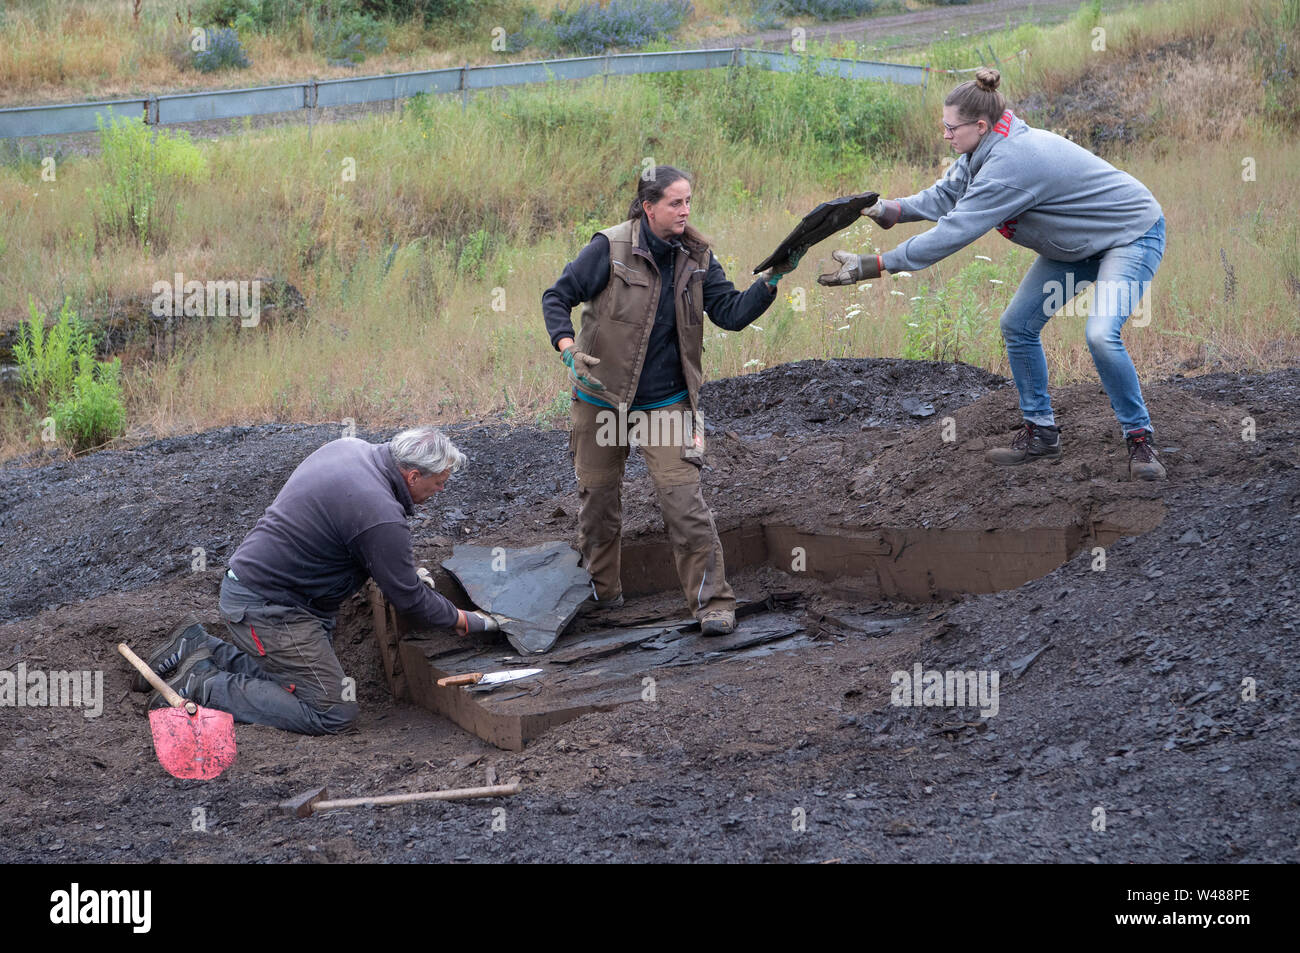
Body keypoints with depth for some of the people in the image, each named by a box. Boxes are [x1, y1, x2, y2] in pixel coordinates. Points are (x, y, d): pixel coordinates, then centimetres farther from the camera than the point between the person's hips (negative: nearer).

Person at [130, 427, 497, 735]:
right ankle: (203, 686, -10)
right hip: (267, 607, -10)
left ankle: (199, 649, 16)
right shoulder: (380, 516, -24)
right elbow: (407, 598, -14)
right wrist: (462, 620, 3)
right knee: (333, 713, -11)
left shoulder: (348, 446, 3)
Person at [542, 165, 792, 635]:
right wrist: (568, 349, -23)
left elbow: (731, 313, -4)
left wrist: (771, 281, -18)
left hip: (666, 402, 1)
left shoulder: (696, 258, -1)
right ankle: (601, 591, 33)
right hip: (602, 398, -1)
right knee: (597, 499, 12)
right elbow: (556, 297, -8)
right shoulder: (610, 248, -12)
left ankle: (713, 602, -5)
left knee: (684, 501, -11)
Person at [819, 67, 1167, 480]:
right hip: (1077, 244, 10)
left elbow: (955, 231, -36)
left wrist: (874, 265, -34)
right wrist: (891, 209, -17)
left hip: (1132, 233, -10)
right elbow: (948, 194, 1)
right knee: (1018, 325, 5)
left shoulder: (1011, 162, -35)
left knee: (1101, 335, -27)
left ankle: (1140, 438, -10)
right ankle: (1040, 432, 16)